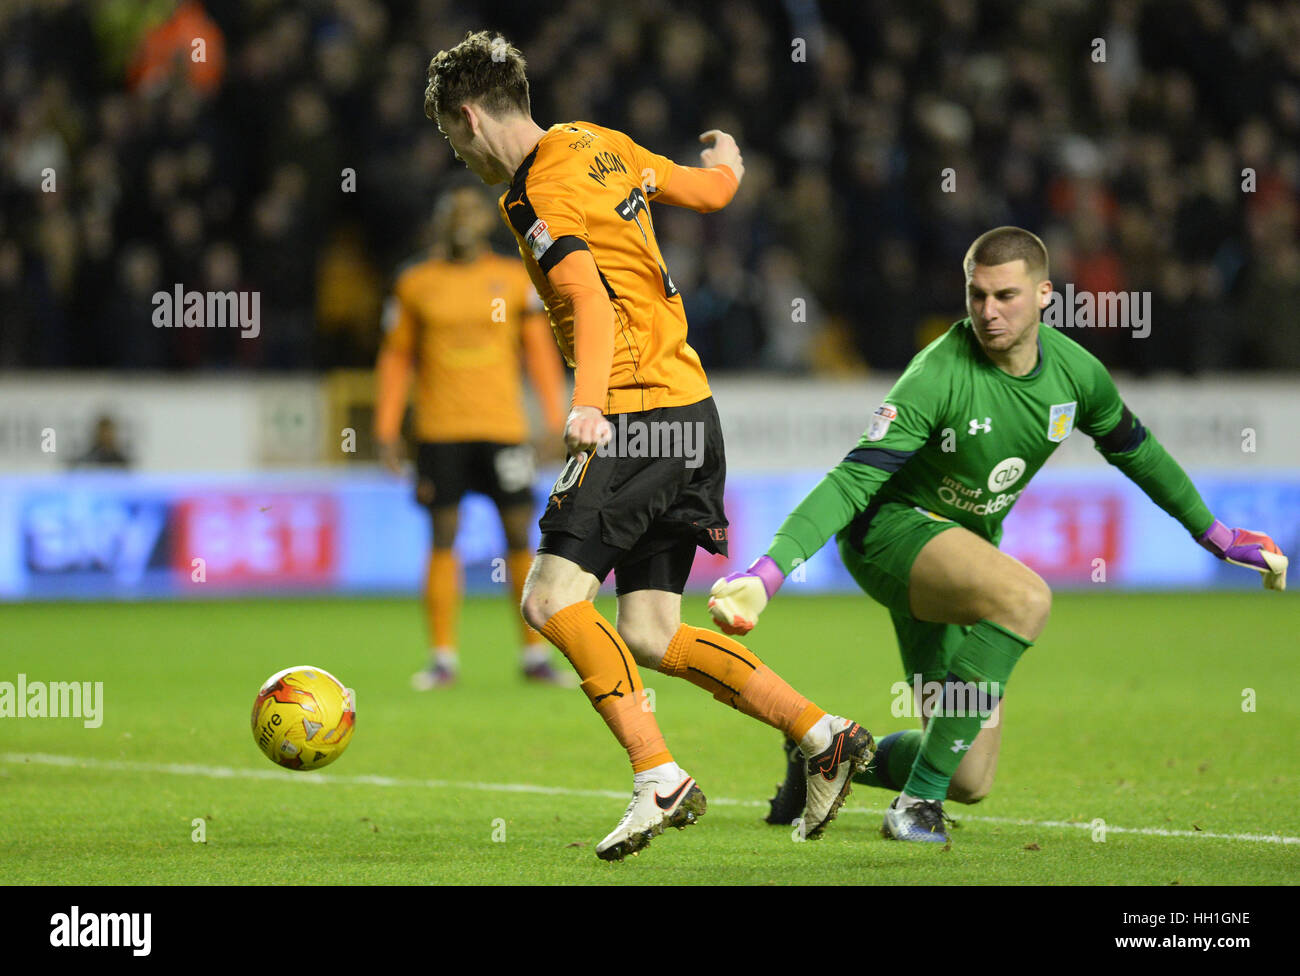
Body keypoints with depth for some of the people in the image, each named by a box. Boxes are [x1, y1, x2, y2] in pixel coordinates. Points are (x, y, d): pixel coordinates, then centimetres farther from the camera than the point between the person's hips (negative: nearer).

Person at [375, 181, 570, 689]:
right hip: (440, 432, 0)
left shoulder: (514, 279, 6)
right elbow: (396, 357, 10)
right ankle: (443, 657, 4)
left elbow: (539, 349, 10)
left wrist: (557, 420, 5)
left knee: (520, 535, 0)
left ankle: (534, 654, 8)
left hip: (503, 427, 1)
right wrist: (386, 428, 5)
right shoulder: (416, 284, 5)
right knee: (443, 539, -2)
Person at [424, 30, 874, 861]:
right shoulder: (599, 145, 13)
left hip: (640, 412, -9)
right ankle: (823, 736, 8)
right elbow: (713, 192, 25)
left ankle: (660, 778, -18)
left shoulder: (537, 198, -12)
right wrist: (727, 161, 48)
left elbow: (593, 304, -24)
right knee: (647, 636, 10)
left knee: (552, 598, -14)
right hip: (691, 413, 9)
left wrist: (589, 404, -37)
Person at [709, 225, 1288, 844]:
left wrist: (1216, 537, 24)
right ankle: (917, 804, -29)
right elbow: (854, 480, -29)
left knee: (970, 781, 1)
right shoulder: (939, 376, -24)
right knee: (1026, 597, -37)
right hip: (889, 531, -7)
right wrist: (769, 571, -41)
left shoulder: (1075, 371, -4)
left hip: (966, 549, 7)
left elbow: (1134, 450, 16)